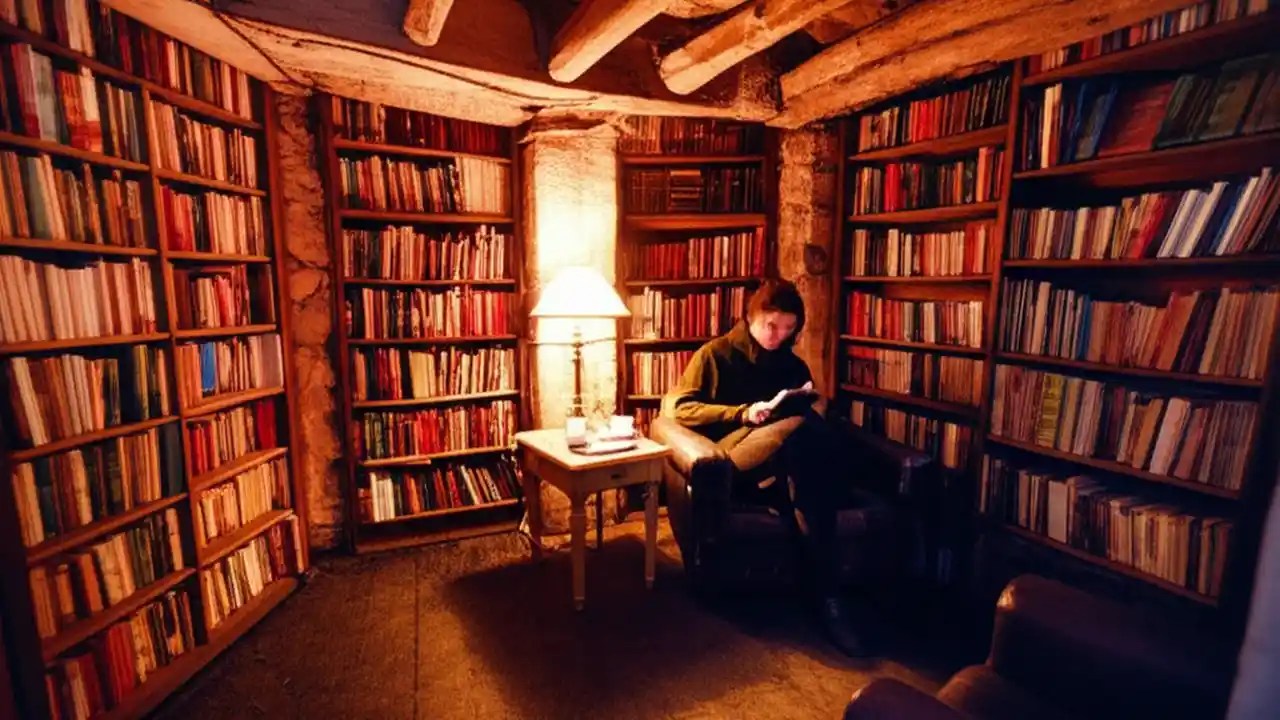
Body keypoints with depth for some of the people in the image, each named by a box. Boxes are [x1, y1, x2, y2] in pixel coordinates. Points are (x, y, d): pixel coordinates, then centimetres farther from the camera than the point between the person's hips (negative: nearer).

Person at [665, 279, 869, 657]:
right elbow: (679, 407, 0)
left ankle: (827, 598, -33)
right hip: (731, 457, -4)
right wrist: (742, 413, -13)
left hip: (790, 463, 4)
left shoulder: (793, 365, 25)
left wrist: (815, 408, -1)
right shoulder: (715, 354, 11)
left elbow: (817, 410, 26)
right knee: (798, 428, -36)